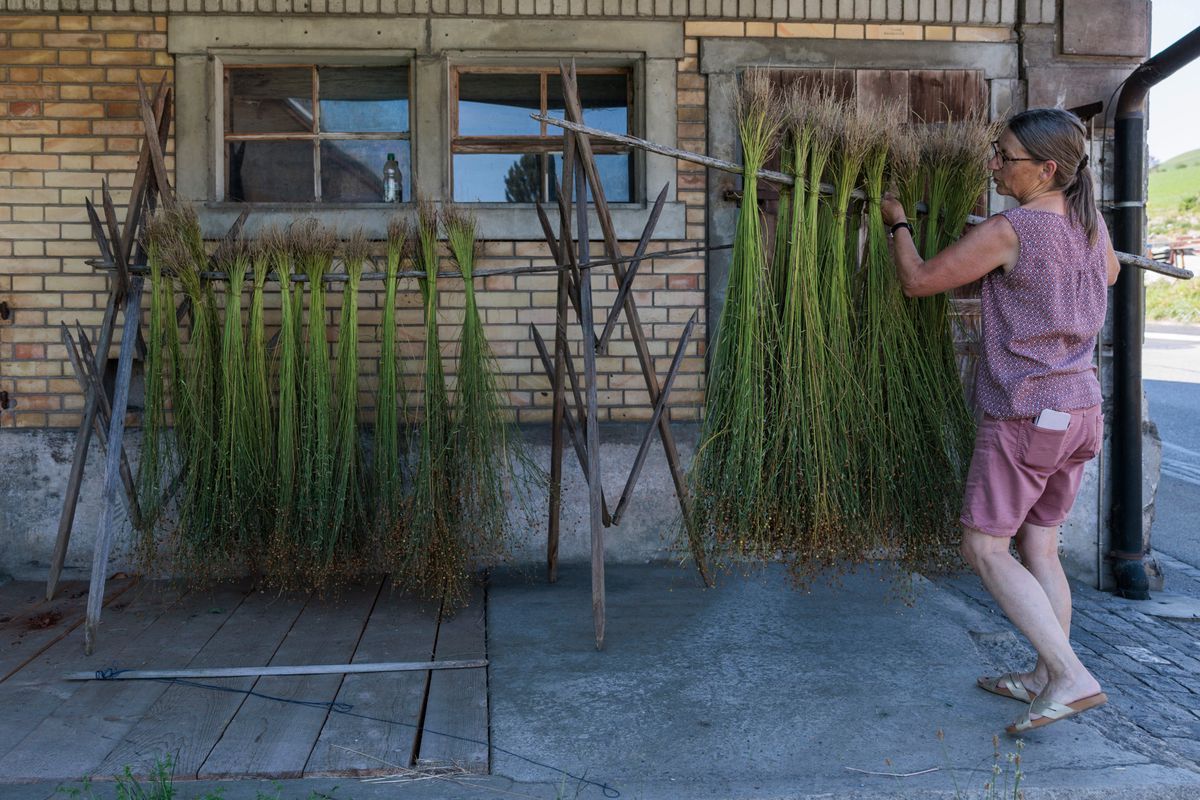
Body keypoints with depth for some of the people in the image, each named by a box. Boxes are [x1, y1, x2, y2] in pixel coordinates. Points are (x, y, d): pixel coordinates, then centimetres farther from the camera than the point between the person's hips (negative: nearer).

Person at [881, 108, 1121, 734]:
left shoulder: (1009, 231, -18)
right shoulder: (1092, 225, 6)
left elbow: (918, 281, -12)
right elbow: (1109, 273, 30)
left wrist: (898, 224, 6)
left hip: (1023, 414, -8)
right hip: (1080, 410, 8)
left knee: (985, 547, -1)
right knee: (1039, 546, 16)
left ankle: (1071, 676, -6)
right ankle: (1044, 678, 24)